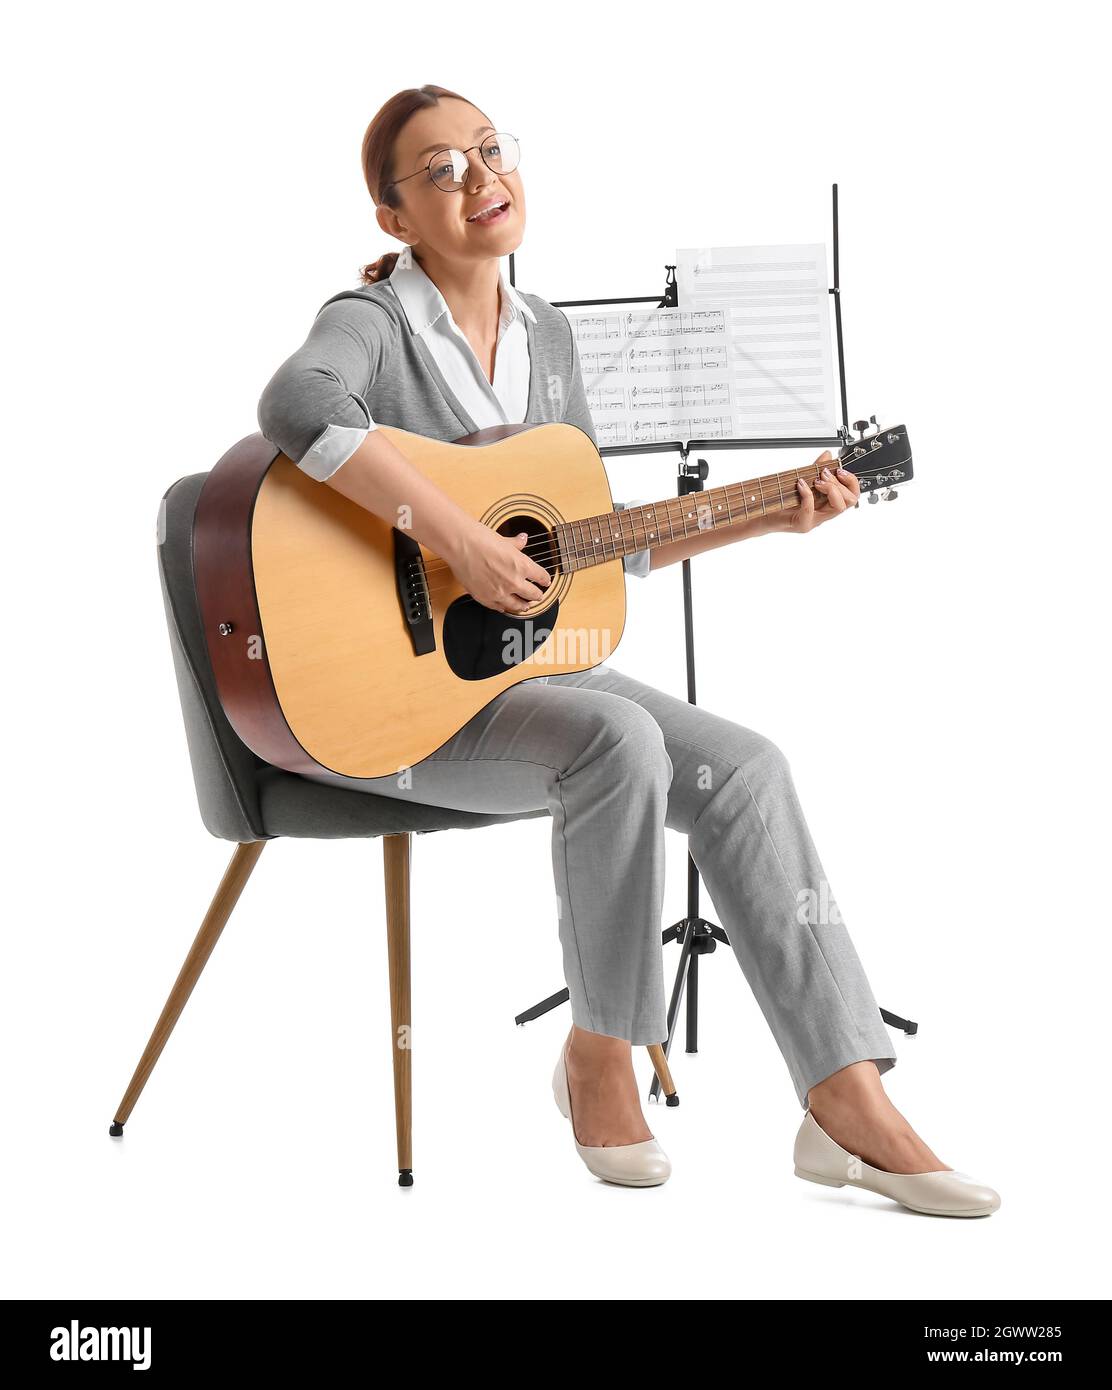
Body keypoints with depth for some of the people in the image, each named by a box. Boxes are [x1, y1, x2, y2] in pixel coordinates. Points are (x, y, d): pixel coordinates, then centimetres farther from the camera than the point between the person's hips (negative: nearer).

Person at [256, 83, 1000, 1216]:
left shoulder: (545, 334, 12)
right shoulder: (371, 321, -10)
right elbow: (297, 405, -37)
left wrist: (766, 519, 9)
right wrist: (457, 539, -39)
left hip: (525, 664, 7)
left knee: (743, 767, -13)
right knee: (618, 739, -33)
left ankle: (850, 1109, -16)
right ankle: (598, 1050, -12)